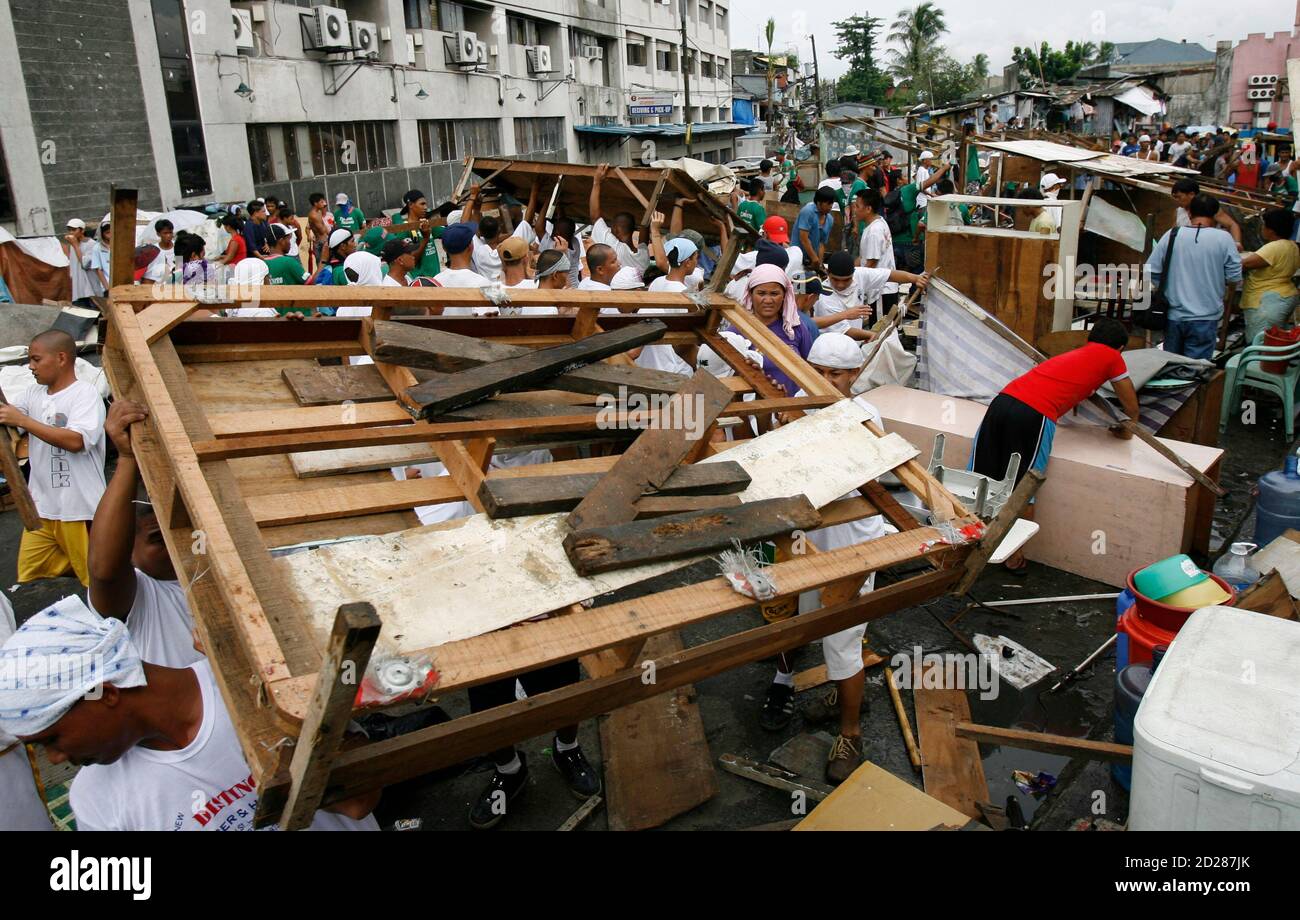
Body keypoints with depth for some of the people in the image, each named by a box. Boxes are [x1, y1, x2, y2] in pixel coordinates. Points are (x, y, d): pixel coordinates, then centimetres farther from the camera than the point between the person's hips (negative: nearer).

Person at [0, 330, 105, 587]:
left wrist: (21, 420, -23)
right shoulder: (33, 394, 9)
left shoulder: (85, 394, -12)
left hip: (78, 509, -7)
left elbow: (75, 441, -25)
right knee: (27, 580, 12)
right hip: (40, 508, 7)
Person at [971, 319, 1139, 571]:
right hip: (1035, 415, -6)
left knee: (979, 478, 9)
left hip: (1002, 400, 6)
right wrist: (1126, 430, 45)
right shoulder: (1111, 357, 18)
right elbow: (1132, 408, 27)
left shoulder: (1072, 354, 34)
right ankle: (1015, 555, 11)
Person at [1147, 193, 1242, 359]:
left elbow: (1151, 271, 0)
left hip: (1174, 315, 2)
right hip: (1205, 317, -2)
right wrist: (1227, 292, 16)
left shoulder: (1171, 235, -3)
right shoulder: (1223, 239, -8)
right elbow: (1234, 277, -5)